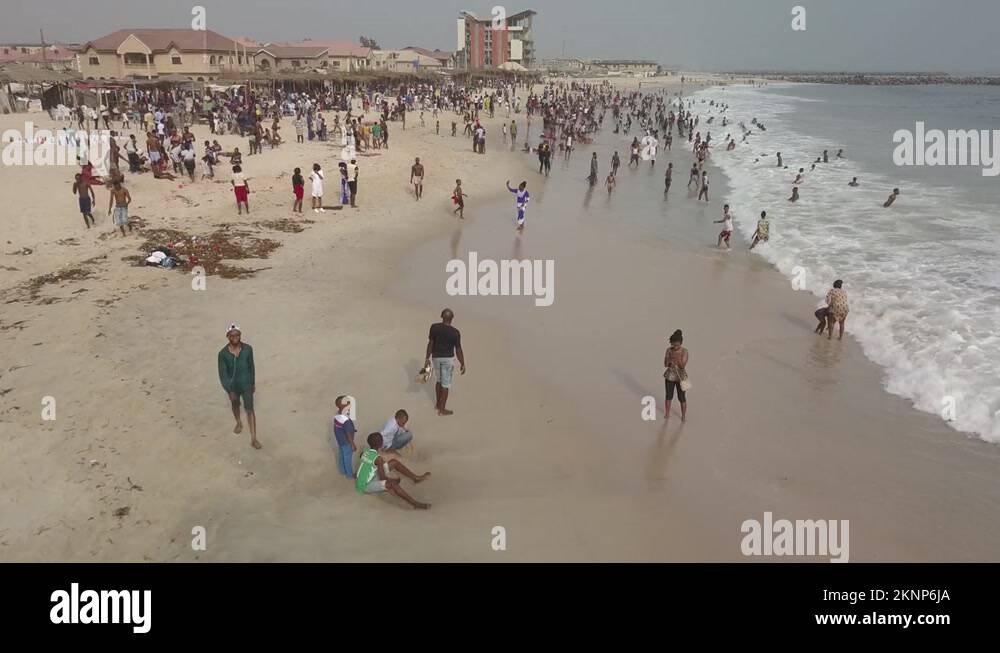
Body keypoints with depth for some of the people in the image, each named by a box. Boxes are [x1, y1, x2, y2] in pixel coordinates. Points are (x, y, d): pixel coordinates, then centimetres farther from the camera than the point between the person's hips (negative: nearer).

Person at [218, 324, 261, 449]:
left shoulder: (248, 349, -16)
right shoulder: (223, 353, -20)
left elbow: (251, 366, -2)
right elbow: (223, 373, -18)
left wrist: (253, 383, 8)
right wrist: (229, 391, -23)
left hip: (246, 384, -1)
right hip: (232, 385, 1)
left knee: (249, 410, -5)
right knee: (235, 406, 26)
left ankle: (253, 439, -1)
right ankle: (239, 423, 57)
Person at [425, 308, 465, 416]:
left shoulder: (434, 327, -12)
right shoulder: (455, 332, -18)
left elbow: (430, 344, -6)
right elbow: (458, 350, -12)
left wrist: (427, 358, 5)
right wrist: (462, 364, -1)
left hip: (436, 357, 4)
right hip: (448, 359, -4)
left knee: (439, 380, 24)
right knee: (446, 383, 7)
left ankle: (438, 403, 34)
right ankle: (442, 409, 13)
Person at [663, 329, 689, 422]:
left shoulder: (684, 351, -16)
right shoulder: (669, 350, -8)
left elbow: (682, 366, -20)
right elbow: (665, 364, -9)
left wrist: (678, 358, -36)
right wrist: (670, 358, -27)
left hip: (681, 378, -2)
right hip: (670, 377, 3)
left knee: (682, 398, 8)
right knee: (669, 396, 16)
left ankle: (683, 416, 25)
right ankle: (667, 414, 34)